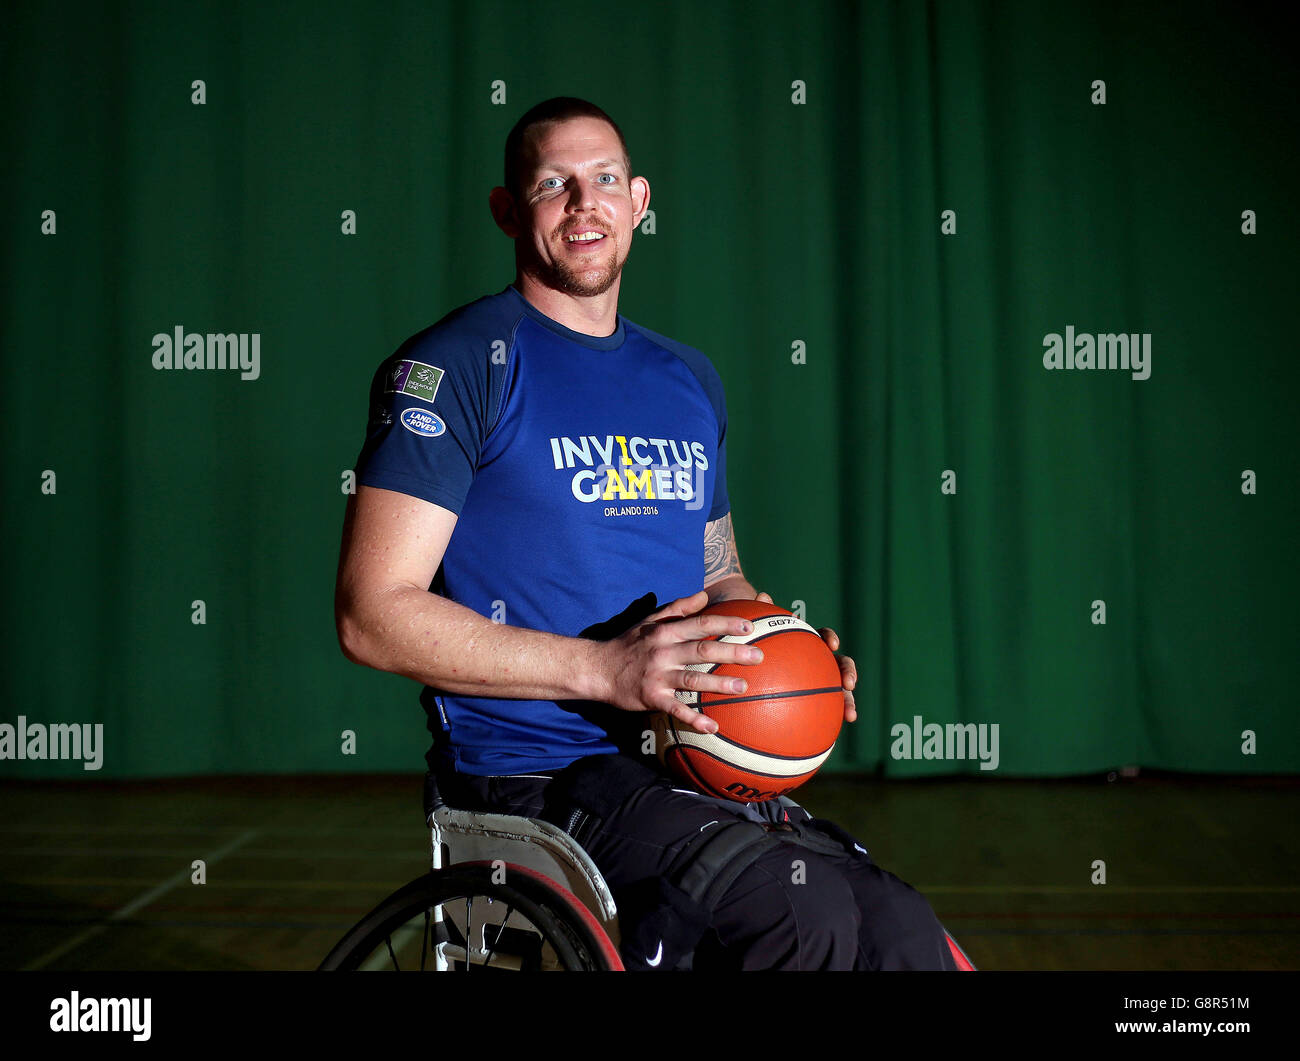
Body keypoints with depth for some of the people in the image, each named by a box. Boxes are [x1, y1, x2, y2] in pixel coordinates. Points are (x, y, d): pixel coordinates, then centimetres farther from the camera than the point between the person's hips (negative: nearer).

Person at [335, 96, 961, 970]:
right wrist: (602, 668, -19)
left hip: (685, 761, 6)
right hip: (528, 776, -6)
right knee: (808, 913, -26)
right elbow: (374, 615, -11)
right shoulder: (455, 366, -3)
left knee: (902, 930, -17)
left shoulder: (691, 382, 17)